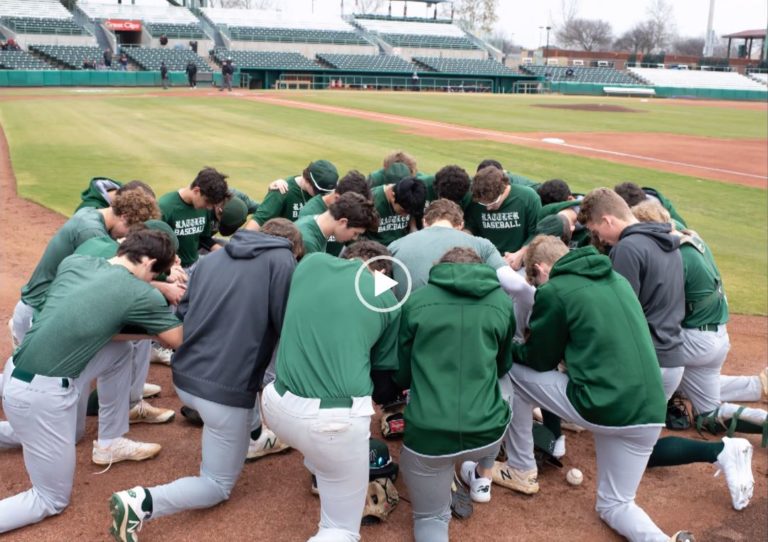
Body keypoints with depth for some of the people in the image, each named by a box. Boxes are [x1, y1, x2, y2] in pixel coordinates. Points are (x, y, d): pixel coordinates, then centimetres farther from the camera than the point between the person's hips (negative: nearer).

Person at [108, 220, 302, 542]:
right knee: (218, 486, 11)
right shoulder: (281, 259, -5)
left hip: (184, 376, 7)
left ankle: (250, 438, 43)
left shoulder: (213, 258, 12)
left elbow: (181, 316, 15)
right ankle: (141, 503, -10)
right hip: (225, 390, -7)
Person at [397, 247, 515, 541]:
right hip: (488, 431, 2)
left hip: (428, 435, -2)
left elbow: (400, 373, 10)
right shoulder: (502, 302, 7)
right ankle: (482, 480, 55)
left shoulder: (416, 301, 2)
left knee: (430, 518, 22)